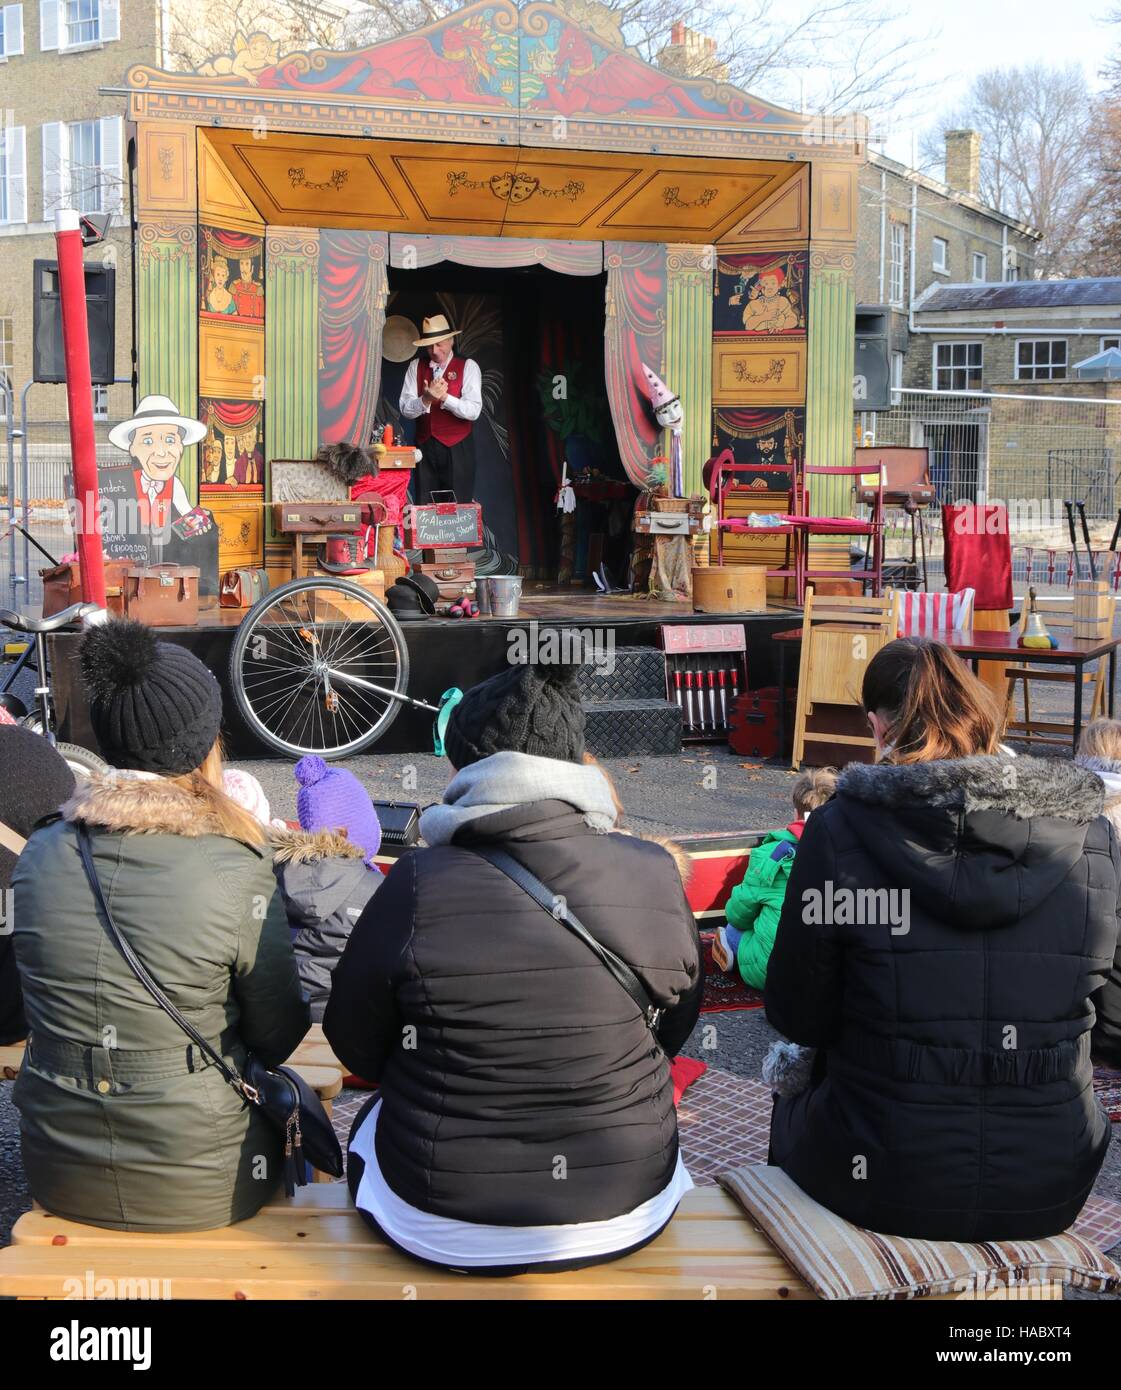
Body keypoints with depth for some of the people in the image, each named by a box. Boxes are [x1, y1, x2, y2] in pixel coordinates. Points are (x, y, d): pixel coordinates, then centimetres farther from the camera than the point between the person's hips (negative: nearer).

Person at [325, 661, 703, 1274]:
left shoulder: (418, 885, -20)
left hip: (443, 1232, -1)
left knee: (370, 1122, 32)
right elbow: (677, 1024, 4)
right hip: (627, 1214, 2)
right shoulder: (654, 873, -12)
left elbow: (356, 1046, -5)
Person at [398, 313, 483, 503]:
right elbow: (405, 409, 0)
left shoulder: (468, 367, -1)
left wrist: (444, 397, -23)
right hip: (425, 447, 3)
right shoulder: (416, 367, 8)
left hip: (457, 449, -3)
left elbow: (473, 411, -12)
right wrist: (426, 399, -19)